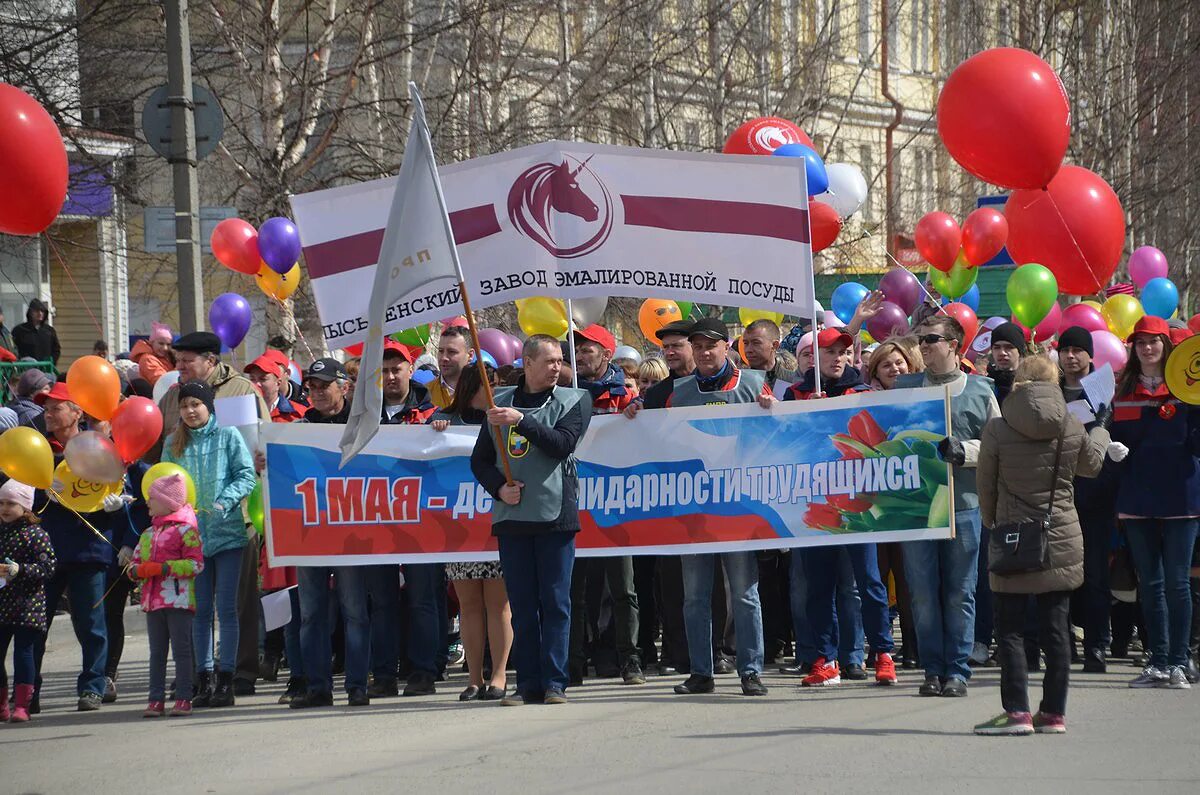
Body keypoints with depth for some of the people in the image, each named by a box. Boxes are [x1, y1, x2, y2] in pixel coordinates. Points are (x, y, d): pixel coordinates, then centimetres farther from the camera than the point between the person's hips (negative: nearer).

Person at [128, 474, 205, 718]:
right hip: (153, 600, 7)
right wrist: (138, 570, -7)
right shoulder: (148, 533, 18)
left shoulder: (185, 530, -6)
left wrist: (162, 568, -19)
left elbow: (195, 564, -13)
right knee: (157, 652, 8)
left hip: (178, 599, -7)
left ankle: (183, 698, 0)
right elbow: (134, 562, 18)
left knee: (181, 650, -3)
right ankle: (156, 699, 11)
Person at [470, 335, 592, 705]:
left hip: (555, 512, -2)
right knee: (522, 605, 4)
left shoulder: (574, 400, 6)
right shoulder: (501, 402, 13)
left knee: (555, 602, -2)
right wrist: (500, 488, -4)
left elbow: (562, 444, -10)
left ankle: (554, 682, 1)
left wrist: (521, 421, -18)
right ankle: (528, 684, 8)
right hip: (512, 515, 2)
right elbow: (480, 459, 14)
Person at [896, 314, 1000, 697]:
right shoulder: (904, 387, 11)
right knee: (923, 592, 2)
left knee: (960, 593, 2)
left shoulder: (979, 390, 5)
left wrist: (964, 450, -11)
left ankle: (957, 671, 8)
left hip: (964, 506, -1)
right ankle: (932, 670, 9)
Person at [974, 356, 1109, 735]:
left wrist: (991, 523, 18)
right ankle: (1054, 712, 10)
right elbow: (1091, 465, 18)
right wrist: (1101, 432, 39)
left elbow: (985, 486, -1)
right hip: (1062, 542, 3)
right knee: (1056, 629, 7)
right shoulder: (1073, 429, -2)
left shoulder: (997, 430, -9)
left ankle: (1017, 711, -3)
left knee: (1010, 629, 3)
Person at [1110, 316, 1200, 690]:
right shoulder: (1122, 390, 9)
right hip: (1137, 497, 4)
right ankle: (1158, 662, 13)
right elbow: (1115, 436, 17)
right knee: (1150, 584, 8)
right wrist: (1112, 448, -6)